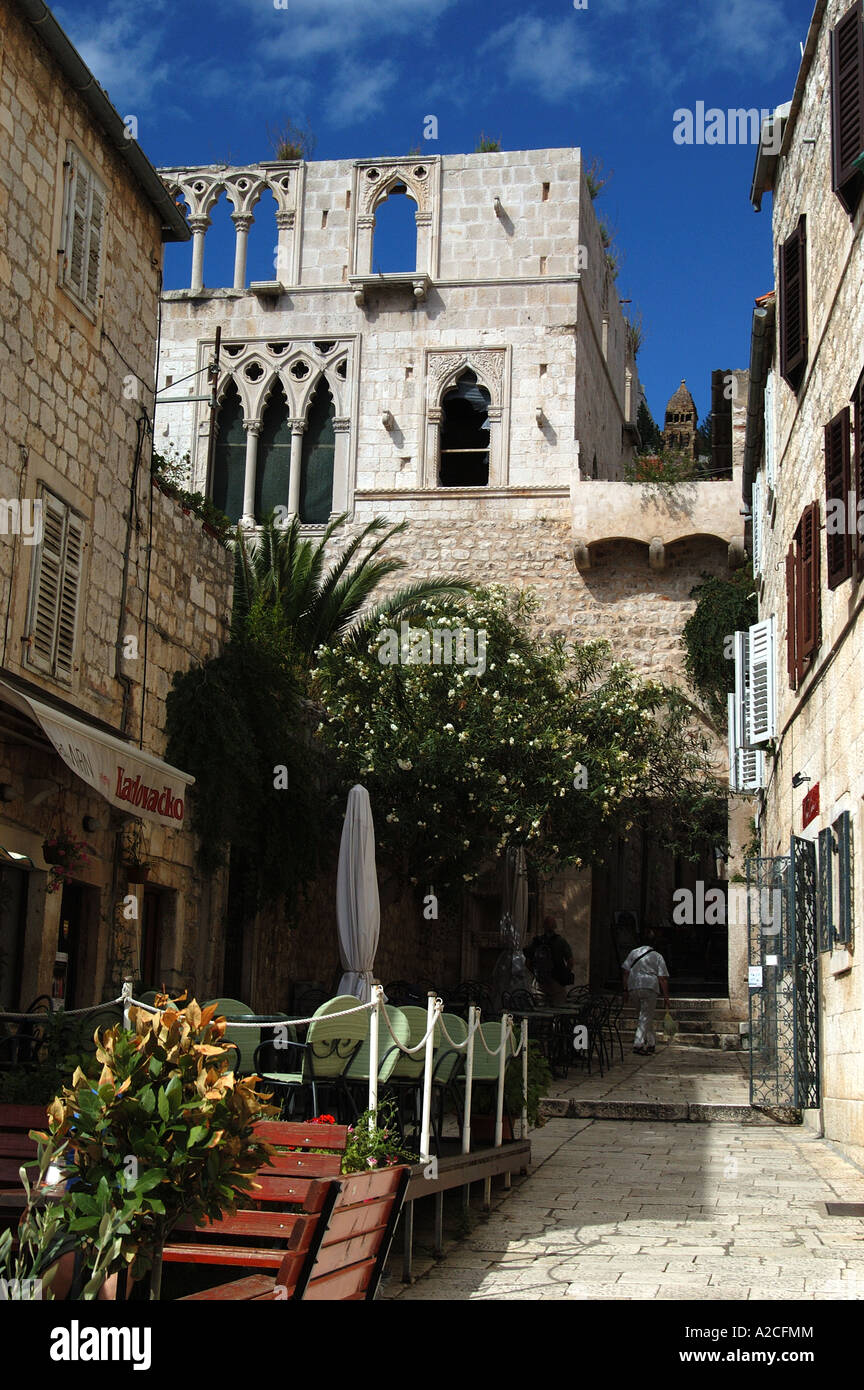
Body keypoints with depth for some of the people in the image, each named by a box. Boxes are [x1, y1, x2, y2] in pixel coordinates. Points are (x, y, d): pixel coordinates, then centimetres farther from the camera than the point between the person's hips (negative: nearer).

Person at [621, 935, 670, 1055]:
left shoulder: (633, 952, 16)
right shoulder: (657, 957, 7)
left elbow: (625, 971, 10)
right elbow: (663, 978, 0)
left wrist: (625, 988, 14)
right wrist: (666, 996, 1)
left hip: (633, 987, 4)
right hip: (650, 987, -4)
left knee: (646, 1014, 18)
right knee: (646, 1016, -3)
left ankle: (651, 1043, 21)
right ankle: (638, 1045, -14)